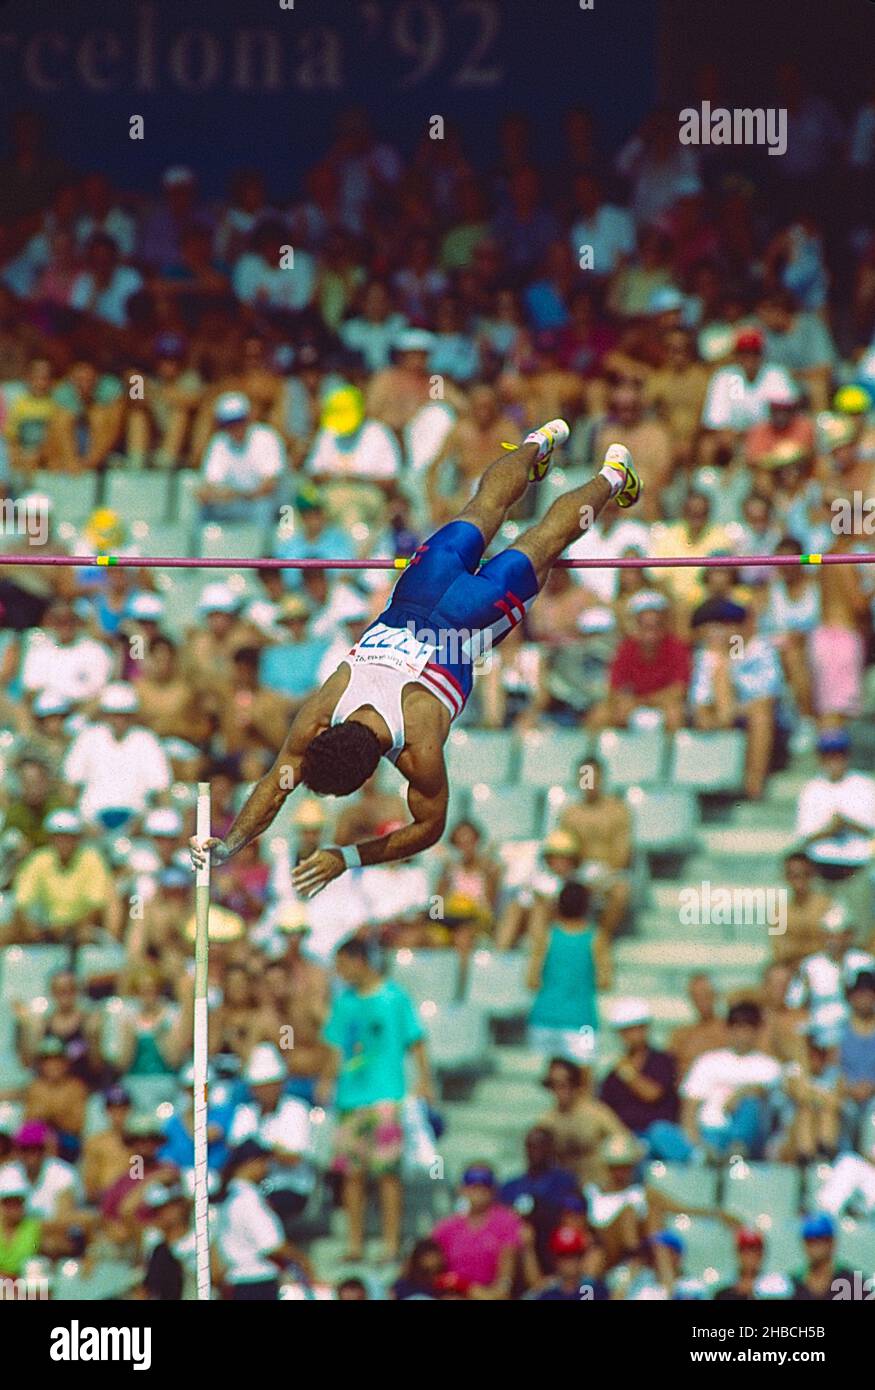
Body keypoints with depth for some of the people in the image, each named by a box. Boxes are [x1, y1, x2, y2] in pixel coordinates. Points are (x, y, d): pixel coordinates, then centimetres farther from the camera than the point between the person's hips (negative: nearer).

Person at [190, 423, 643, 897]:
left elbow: (430, 827, -28)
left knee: (539, 544, 25)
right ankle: (538, 444, 58)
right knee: (481, 511, 31)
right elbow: (276, 782, -21)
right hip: (408, 611, 3)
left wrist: (348, 859, -38)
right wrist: (229, 844, -36)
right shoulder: (316, 716, -33)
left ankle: (611, 477, 50)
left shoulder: (419, 748, -40)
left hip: (465, 624, -3)